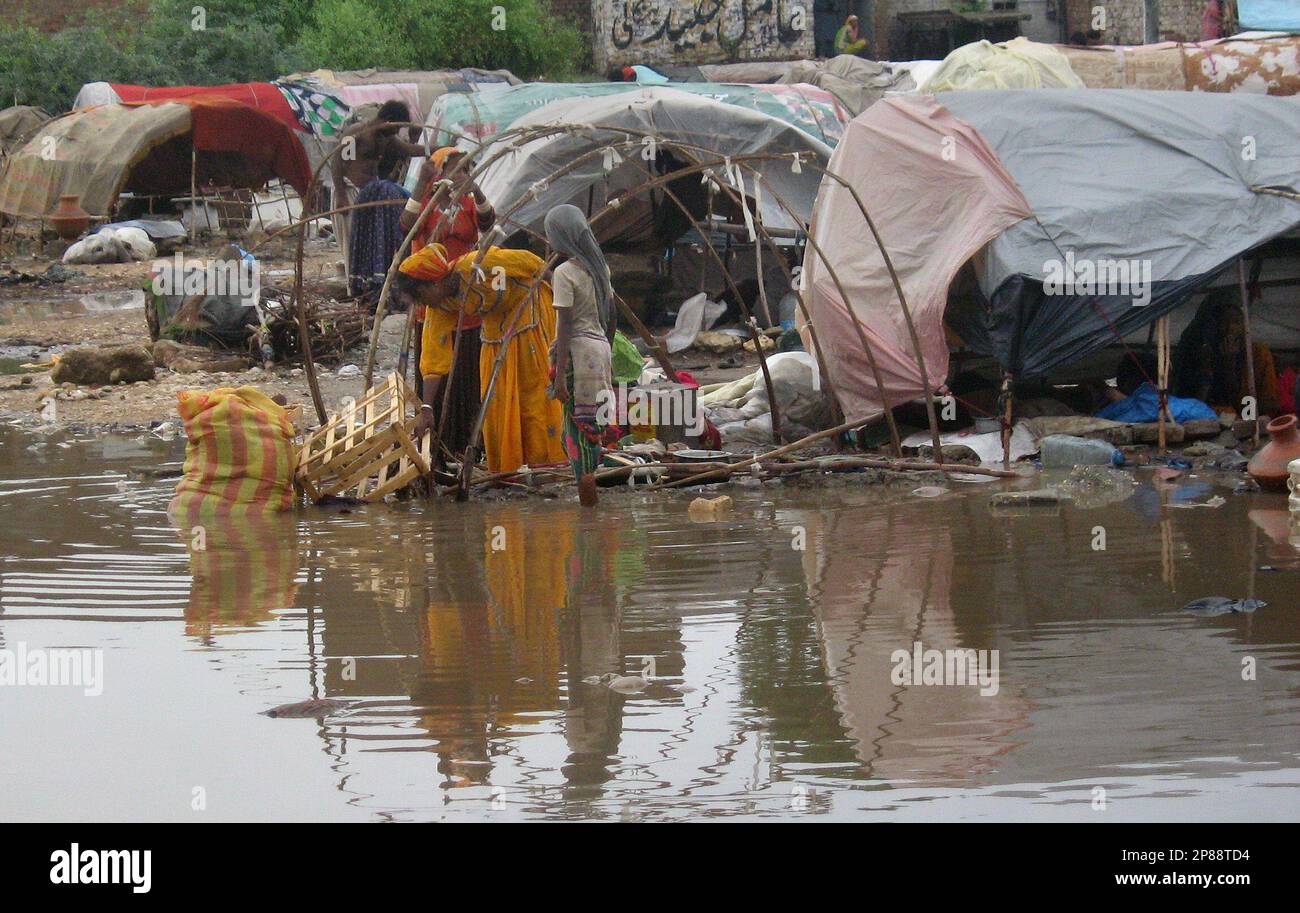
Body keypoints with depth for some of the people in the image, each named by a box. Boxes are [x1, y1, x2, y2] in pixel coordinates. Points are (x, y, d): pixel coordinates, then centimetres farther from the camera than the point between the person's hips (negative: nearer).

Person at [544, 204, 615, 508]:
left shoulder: (565, 272, -11)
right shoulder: (599, 267, 11)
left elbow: (565, 325, -15)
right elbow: (612, 317, 17)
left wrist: (560, 376, -15)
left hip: (577, 351, -7)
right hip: (601, 348, 7)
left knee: (577, 429, -4)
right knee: (592, 428, 11)